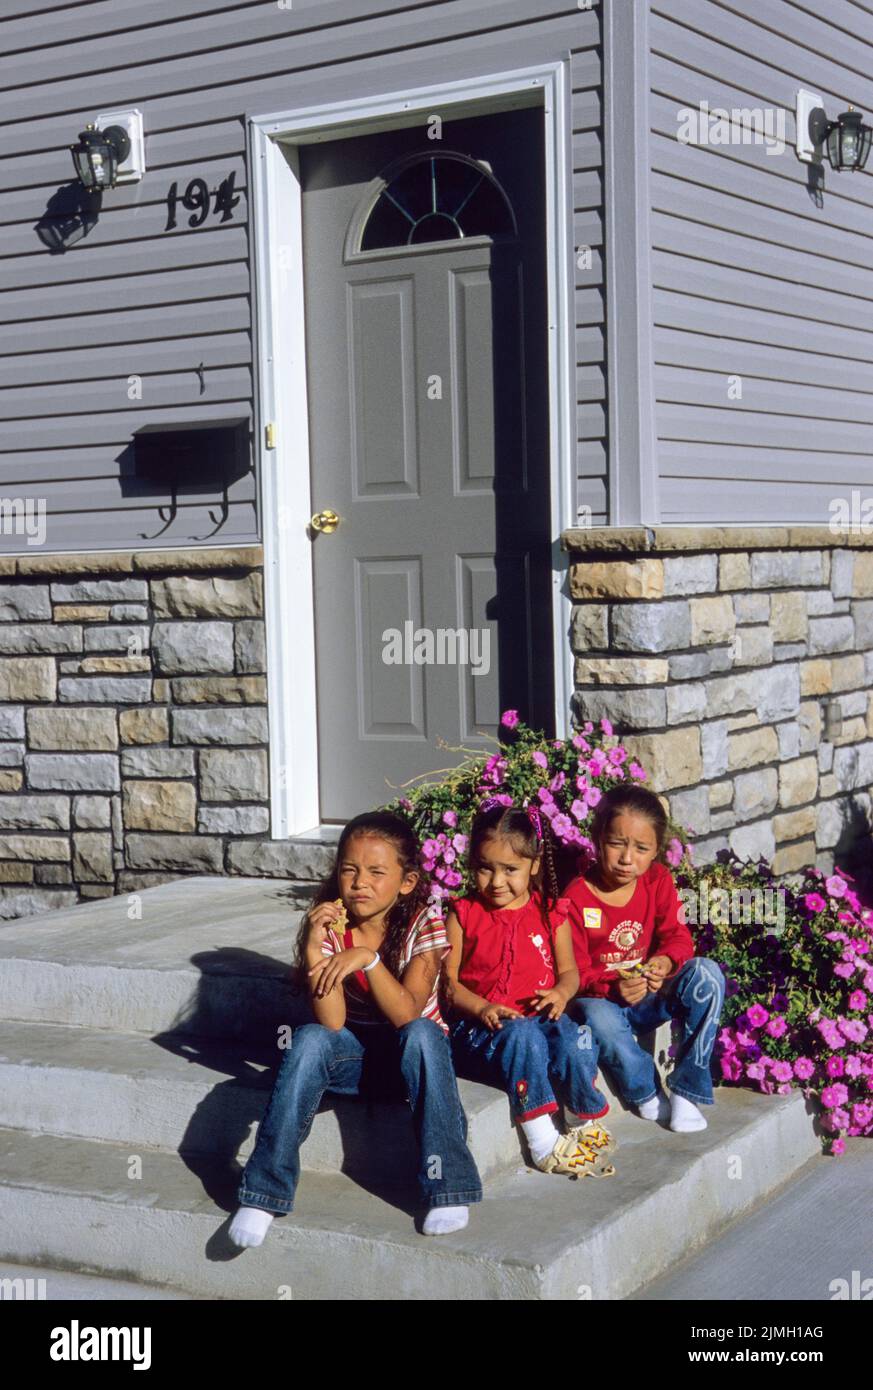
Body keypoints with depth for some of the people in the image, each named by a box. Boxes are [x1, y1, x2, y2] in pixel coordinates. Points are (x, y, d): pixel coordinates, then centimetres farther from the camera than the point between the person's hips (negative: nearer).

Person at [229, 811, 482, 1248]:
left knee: (422, 1034, -33)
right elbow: (332, 1023, -21)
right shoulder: (330, 926, -10)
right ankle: (265, 1189, -24)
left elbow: (407, 1015, -27)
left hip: (409, 1055, -1)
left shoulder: (422, 923, -15)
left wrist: (367, 958, -40)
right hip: (353, 1053, 2)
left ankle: (445, 1186, -29)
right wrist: (314, 949, -32)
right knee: (308, 1040, -28)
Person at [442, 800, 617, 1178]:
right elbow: (449, 980, 3)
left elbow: (568, 970, 15)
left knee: (573, 1039, -31)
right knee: (522, 1035, -36)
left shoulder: (550, 914, 11)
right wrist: (482, 1008, -15)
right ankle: (542, 1142, -31)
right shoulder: (463, 915, 6)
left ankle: (587, 1128, -11)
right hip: (481, 1028, -2)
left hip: (539, 1016, 2)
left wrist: (561, 993, -9)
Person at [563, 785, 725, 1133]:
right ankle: (647, 1094, -12)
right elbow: (574, 972, -12)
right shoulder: (577, 897, -14)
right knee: (599, 1019, -41)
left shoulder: (658, 881, 0)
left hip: (651, 997, 4)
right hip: (600, 999, -4)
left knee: (706, 973, -23)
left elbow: (677, 935, -2)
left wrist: (667, 961, -27)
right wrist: (613, 986, -32)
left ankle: (685, 1090, -17)